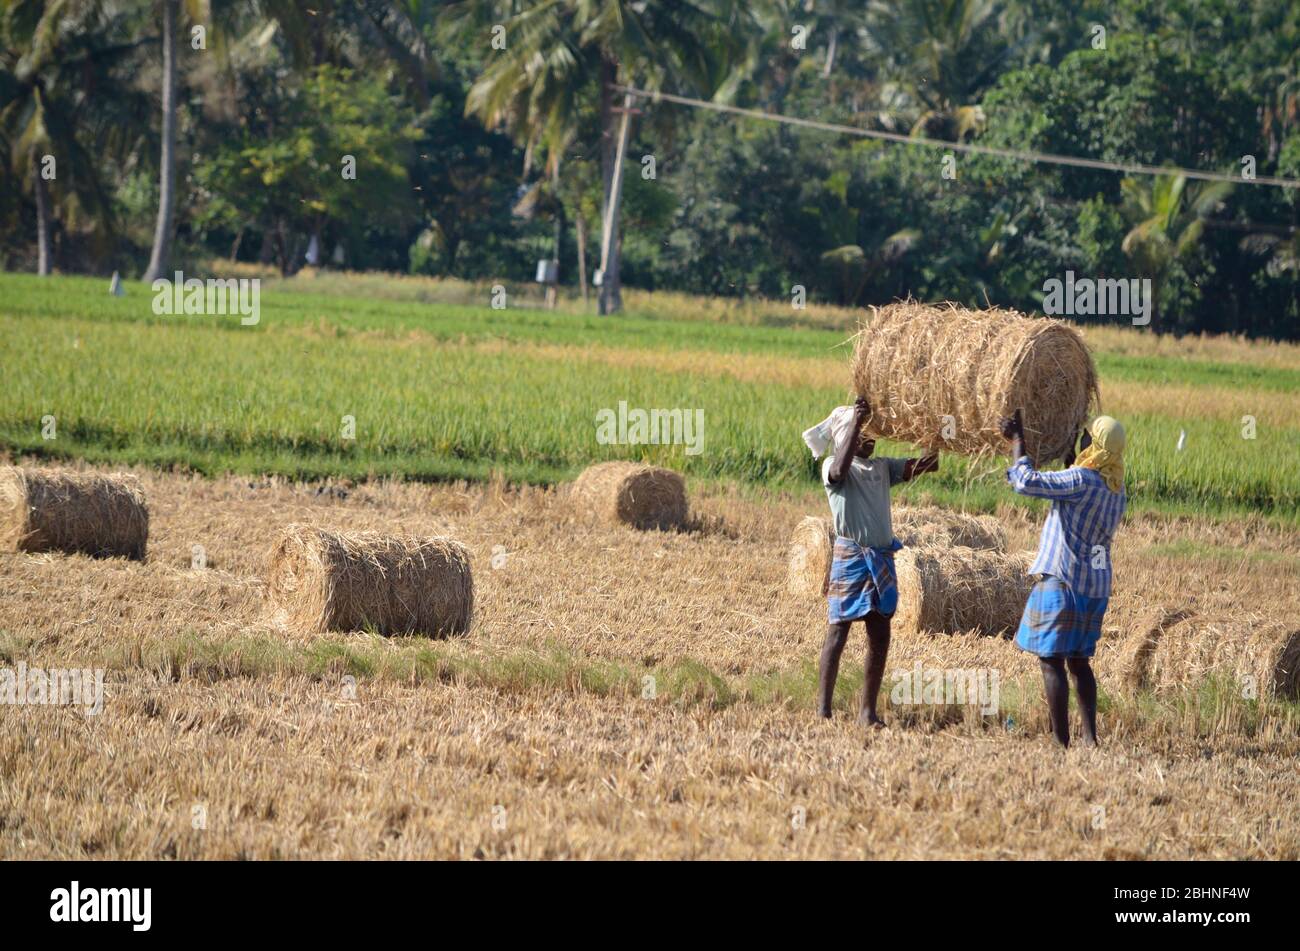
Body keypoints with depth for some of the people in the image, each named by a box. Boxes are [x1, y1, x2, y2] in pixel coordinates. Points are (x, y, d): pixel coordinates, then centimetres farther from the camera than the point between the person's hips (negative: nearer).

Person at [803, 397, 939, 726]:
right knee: (838, 632, -5)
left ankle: (867, 710, 9)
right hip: (850, 556, -6)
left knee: (880, 636, 4)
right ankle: (822, 709, -2)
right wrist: (856, 420, -30)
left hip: (882, 559, 6)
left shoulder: (882, 467, 15)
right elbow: (840, 469, -28)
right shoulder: (833, 467, -4)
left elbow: (926, 465, 9)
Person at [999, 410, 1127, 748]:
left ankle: (1061, 742, -8)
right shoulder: (1115, 487, 10)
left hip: (1062, 581, -9)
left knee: (1051, 660, -5)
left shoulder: (1081, 480, -17)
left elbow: (1026, 481, -19)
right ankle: (1090, 738, 11)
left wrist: (1017, 440, -7)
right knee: (1078, 660, 16)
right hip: (1096, 585, 9)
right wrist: (1068, 457, 30)